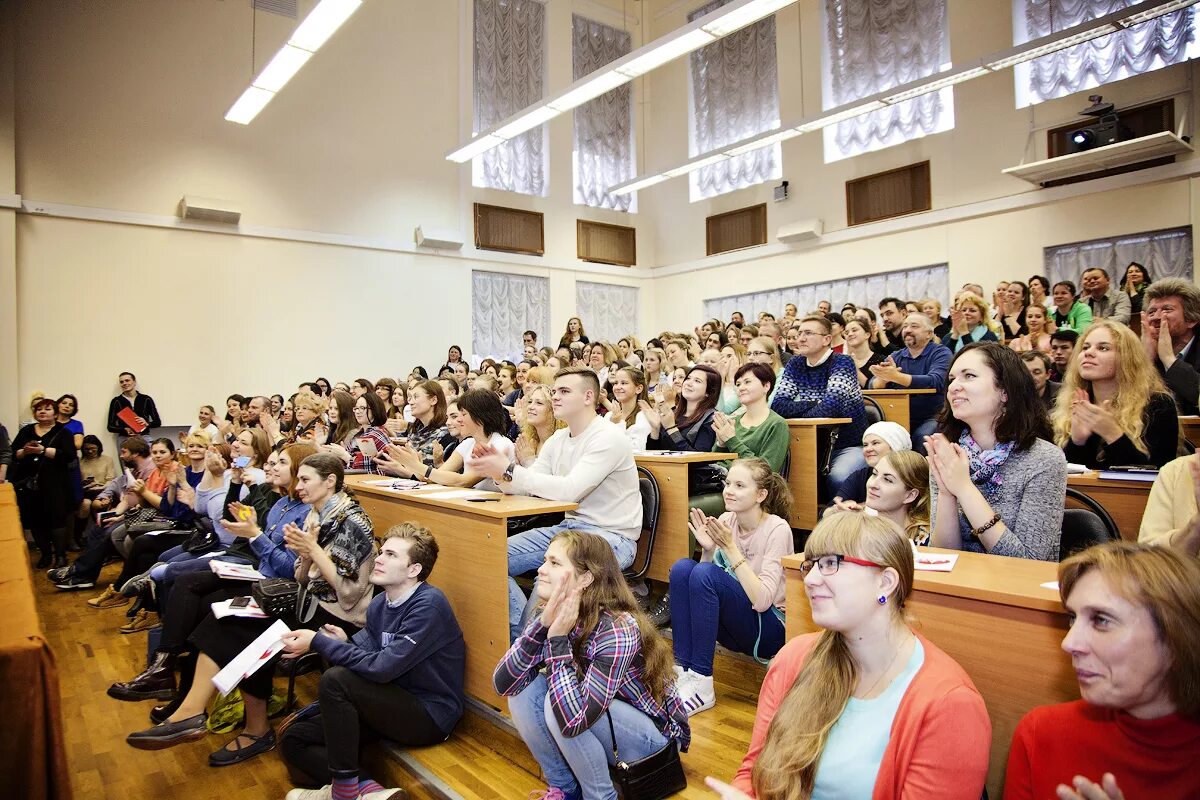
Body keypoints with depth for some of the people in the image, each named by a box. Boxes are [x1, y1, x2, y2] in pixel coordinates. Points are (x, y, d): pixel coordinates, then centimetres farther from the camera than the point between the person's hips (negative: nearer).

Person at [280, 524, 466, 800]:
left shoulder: (429, 604, -20)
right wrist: (342, 643, -19)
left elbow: (382, 668, -26)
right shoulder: (379, 604, 6)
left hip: (431, 717, -9)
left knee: (335, 679, -25)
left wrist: (318, 642, -21)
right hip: (395, 704, 9)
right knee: (293, 741, 3)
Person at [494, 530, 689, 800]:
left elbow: (573, 720, -38)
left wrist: (558, 638, -35)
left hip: (651, 733, -6)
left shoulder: (618, 630, -32)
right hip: (601, 722, 7)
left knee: (558, 706, -29)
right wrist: (543, 623, -30)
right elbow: (503, 683, -19)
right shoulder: (554, 615, -11)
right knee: (522, 689, -16)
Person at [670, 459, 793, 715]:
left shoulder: (777, 529, -17)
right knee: (682, 567, -20)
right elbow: (701, 588, 1)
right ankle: (683, 672, -19)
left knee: (705, 574, -28)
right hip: (733, 626, 6)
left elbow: (763, 600, -25)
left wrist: (730, 548, -26)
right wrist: (707, 550, -18)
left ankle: (701, 684, -24)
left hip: (770, 629, -5)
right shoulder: (725, 521, -1)